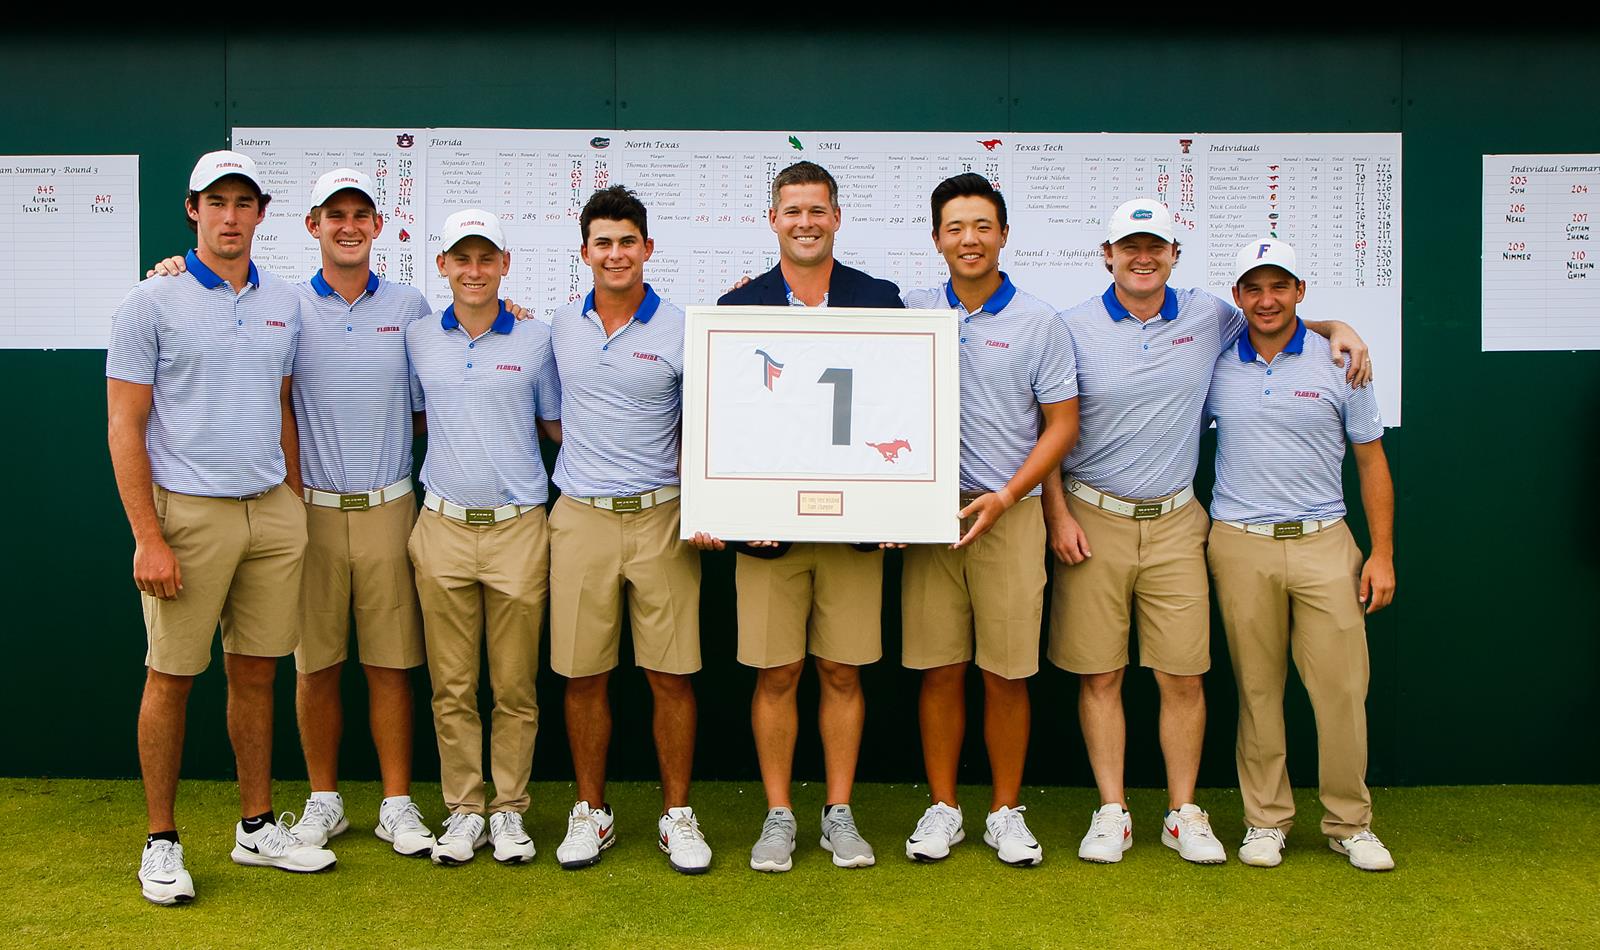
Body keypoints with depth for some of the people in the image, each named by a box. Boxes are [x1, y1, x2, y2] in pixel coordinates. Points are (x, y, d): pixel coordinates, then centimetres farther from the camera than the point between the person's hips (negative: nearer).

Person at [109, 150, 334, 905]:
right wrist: (148, 538, -14)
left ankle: (257, 827, 24)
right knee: (171, 678, 4)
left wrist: (292, 506, 13)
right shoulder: (152, 303, -5)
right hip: (188, 513, -4)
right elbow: (124, 426, -8)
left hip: (272, 514, 5)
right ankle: (161, 842, 17)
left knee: (256, 673, 11)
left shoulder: (283, 304, 10)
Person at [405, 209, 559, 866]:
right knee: (451, 686, 7)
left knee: (515, 686, 5)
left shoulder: (536, 340, 3)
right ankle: (462, 810, 19)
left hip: (518, 529, -1)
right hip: (442, 528, 2)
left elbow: (560, 427, 11)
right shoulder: (418, 341, 7)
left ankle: (509, 810, 18)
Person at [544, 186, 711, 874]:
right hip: (580, 516, 2)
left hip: (660, 516, -2)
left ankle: (677, 815, 16)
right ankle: (590, 812, 21)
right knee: (583, 675, 6)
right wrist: (587, 466, 8)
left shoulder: (681, 332, 0)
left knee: (671, 675, 2)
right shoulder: (561, 328, 9)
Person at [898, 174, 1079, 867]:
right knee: (939, 668, 5)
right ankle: (942, 807, 17)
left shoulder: (1039, 322, 3)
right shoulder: (910, 314, 7)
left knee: (1007, 672, 2)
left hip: (1011, 514, -1)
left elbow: (1062, 424, 2)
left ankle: (1006, 811, 16)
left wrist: (1004, 498, -8)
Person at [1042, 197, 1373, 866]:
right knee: (1099, 676, 3)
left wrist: (1335, 328, 6)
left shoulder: (1208, 318, 6)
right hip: (1092, 520, -1)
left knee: (1183, 677, 3)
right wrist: (1058, 516, -4)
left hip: (1175, 523, 2)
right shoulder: (1075, 327, 0)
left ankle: (1184, 813, 16)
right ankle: (1111, 811, 14)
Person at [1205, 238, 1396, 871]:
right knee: (1257, 690, 6)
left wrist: (1382, 554, 2)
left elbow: (1371, 461, 7)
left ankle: (1350, 823, 16)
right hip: (1240, 546, 0)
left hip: (1325, 544, 0)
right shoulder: (1216, 368, 5)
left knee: (1342, 687, 0)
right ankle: (1265, 820, 18)